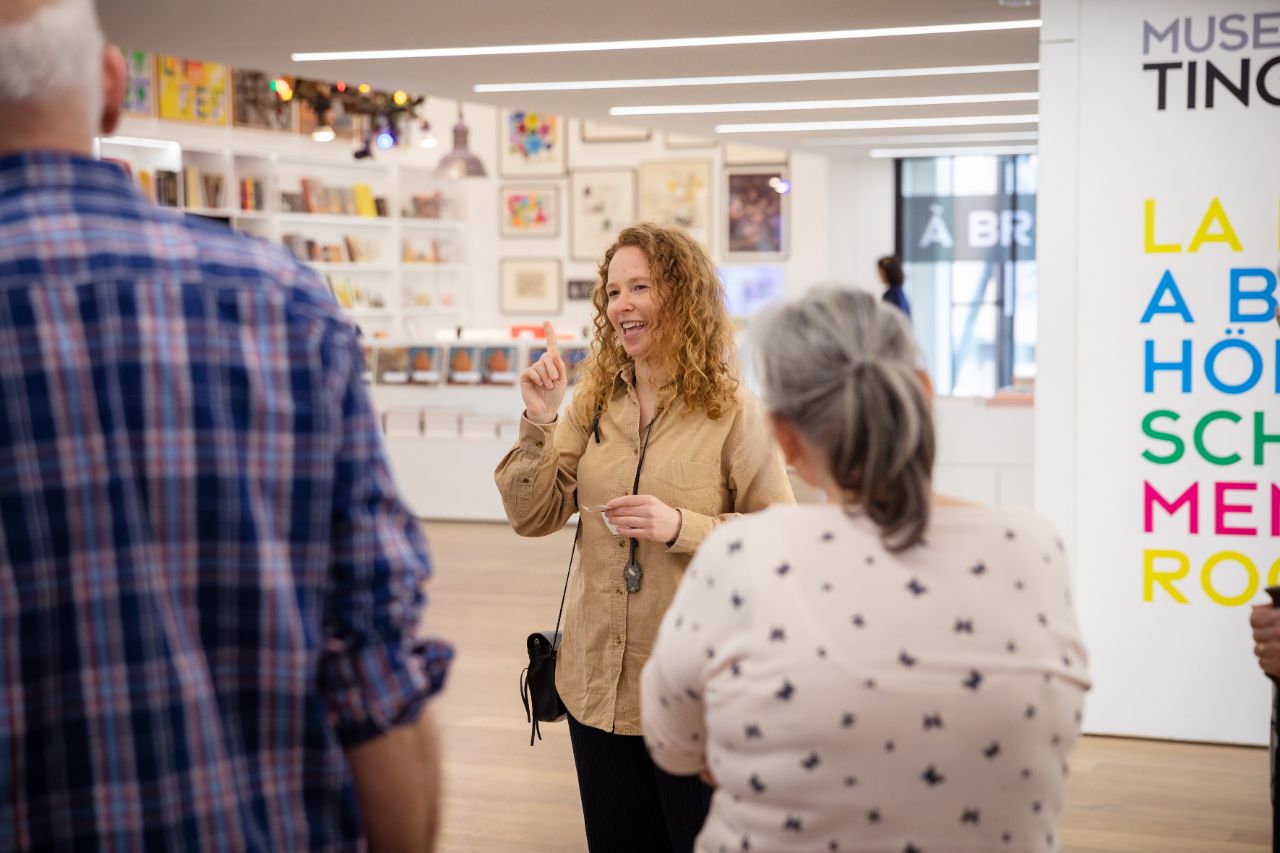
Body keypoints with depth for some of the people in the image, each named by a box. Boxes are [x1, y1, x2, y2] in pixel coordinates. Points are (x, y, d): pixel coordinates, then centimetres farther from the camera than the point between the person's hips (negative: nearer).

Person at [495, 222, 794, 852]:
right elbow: (532, 516, 1)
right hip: (598, 685, 5)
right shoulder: (593, 403, 4)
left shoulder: (731, 411, -11)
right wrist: (539, 423, -12)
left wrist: (682, 527, -24)